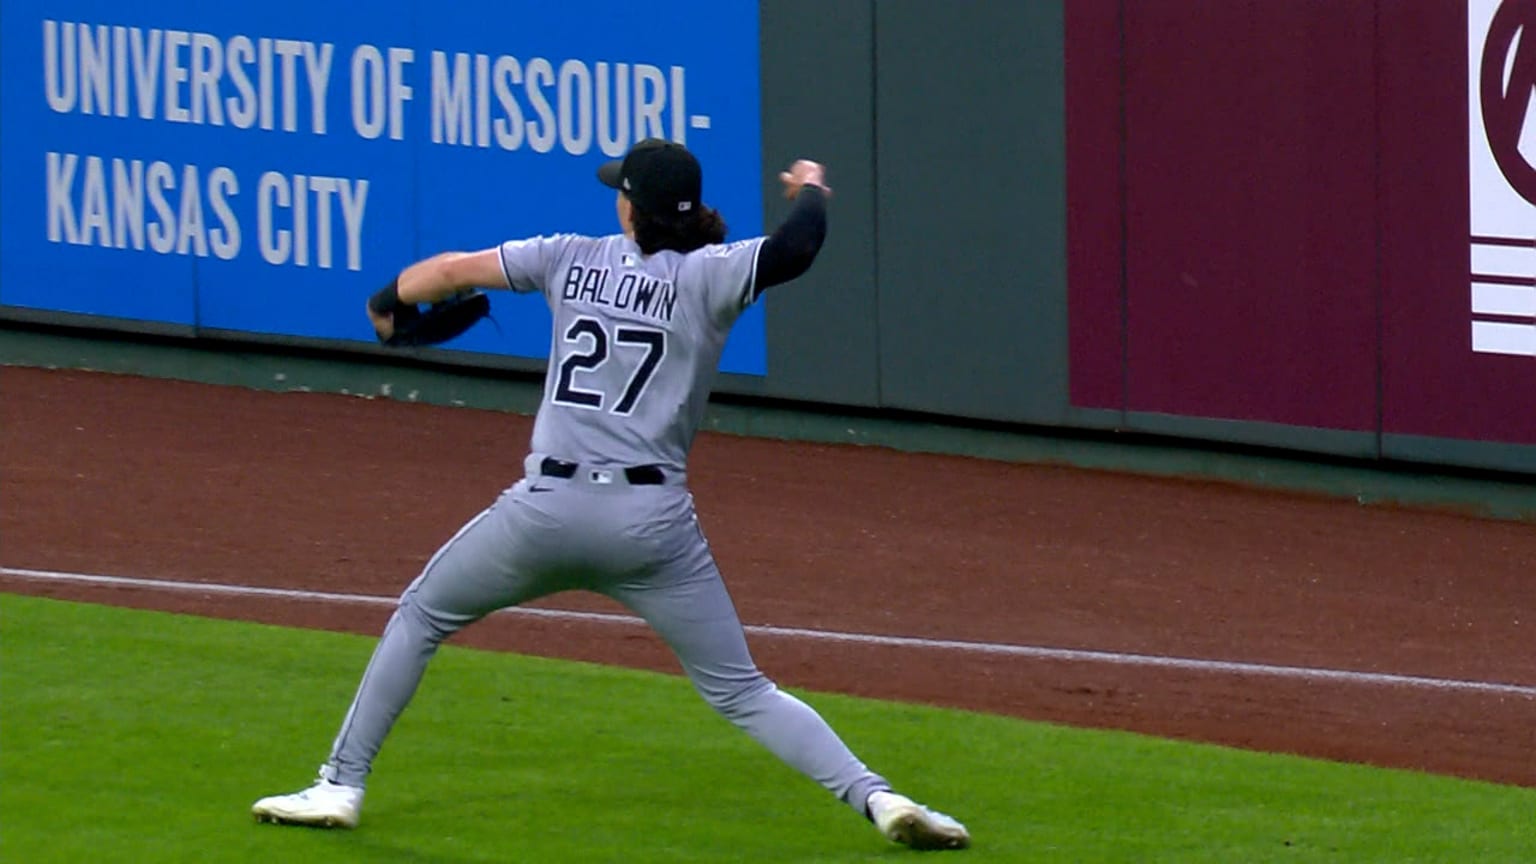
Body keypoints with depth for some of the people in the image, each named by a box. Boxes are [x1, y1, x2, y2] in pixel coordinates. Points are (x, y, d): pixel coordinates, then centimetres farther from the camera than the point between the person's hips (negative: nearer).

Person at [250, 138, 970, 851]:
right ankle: (875, 797, -9)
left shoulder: (574, 260, 8)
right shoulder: (707, 277, 0)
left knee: (419, 619, 22)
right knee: (741, 692, 6)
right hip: (654, 524, -1)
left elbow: (454, 269, 16)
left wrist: (387, 303, 36)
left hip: (545, 511, 1)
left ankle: (341, 786, 20)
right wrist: (810, 189, 8)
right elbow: (796, 248, -15)